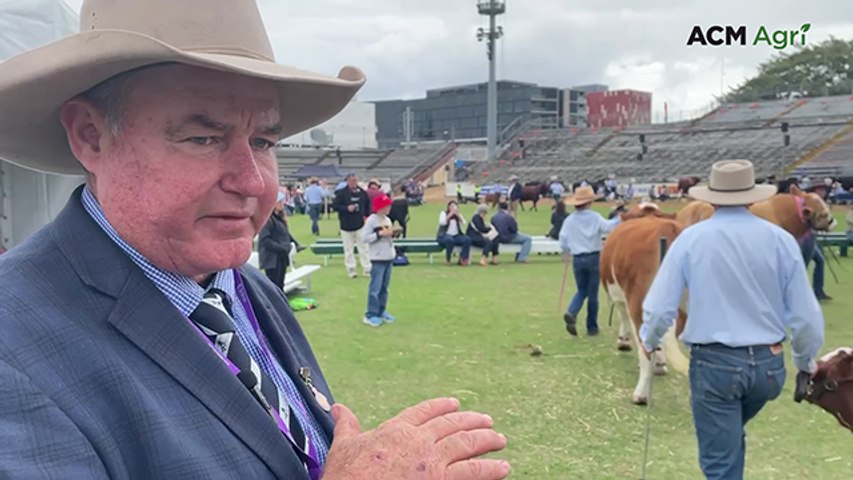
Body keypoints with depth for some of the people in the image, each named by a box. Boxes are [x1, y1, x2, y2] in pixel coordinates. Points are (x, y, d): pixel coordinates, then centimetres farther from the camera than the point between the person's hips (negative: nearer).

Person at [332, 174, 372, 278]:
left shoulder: (362, 193, 4)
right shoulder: (341, 193, -6)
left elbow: (368, 205, 17)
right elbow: (334, 205, -6)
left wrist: (366, 215, 5)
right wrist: (346, 208, -17)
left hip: (360, 225, 2)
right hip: (346, 226, -2)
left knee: (364, 247, 3)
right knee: (348, 249, 5)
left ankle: (367, 269, 7)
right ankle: (351, 270, 14)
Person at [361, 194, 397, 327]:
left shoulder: (388, 220, 11)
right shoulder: (371, 220, -12)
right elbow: (365, 238, -16)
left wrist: (392, 234, 4)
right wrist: (380, 233, -21)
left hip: (389, 258, 8)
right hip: (378, 259, -8)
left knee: (384, 287, 13)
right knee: (375, 287, -6)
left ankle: (381, 311, 23)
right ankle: (370, 315, -1)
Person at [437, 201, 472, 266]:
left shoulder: (458, 214, 14)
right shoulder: (444, 213, 3)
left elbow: (464, 223, -4)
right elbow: (442, 222, -17)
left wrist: (458, 214, -14)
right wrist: (450, 214, -17)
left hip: (456, 236, 4)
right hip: (444, 236, -4)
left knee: (467, 239, -25)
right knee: (450, 240, -41)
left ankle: (463, 259, -14)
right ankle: (448, 260, -22)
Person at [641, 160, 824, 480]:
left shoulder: (690, 239, -8)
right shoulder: (781, 240, -4)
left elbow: (659, 306, -7)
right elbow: (805, 314, 1)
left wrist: (649, 340, 15)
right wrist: (806, 361, 19)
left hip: (714, 363, -3)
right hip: (768, 363, 3)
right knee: (729, 435, 30)